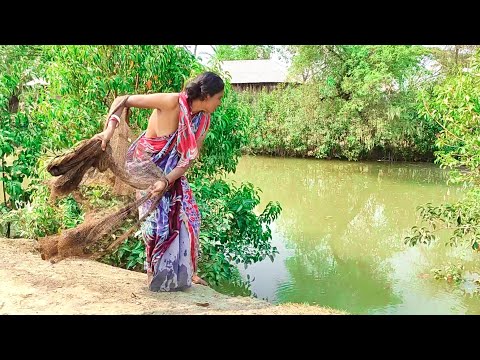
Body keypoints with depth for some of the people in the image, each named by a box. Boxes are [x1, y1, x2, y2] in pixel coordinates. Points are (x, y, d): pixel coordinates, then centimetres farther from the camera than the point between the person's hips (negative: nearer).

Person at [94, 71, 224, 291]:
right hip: (146, 164, -6)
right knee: (157, 217, -6)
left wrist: (167, 181, -26)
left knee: (189, 215, 2)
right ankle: (154, 271, 15)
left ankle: (186, 270, 18)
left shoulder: (203, 120, -7)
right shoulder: (172, 102, -25)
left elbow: (188, 158, -12)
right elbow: (125, 100, -20)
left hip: (172, 170, 6)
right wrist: (111, 127, -32)